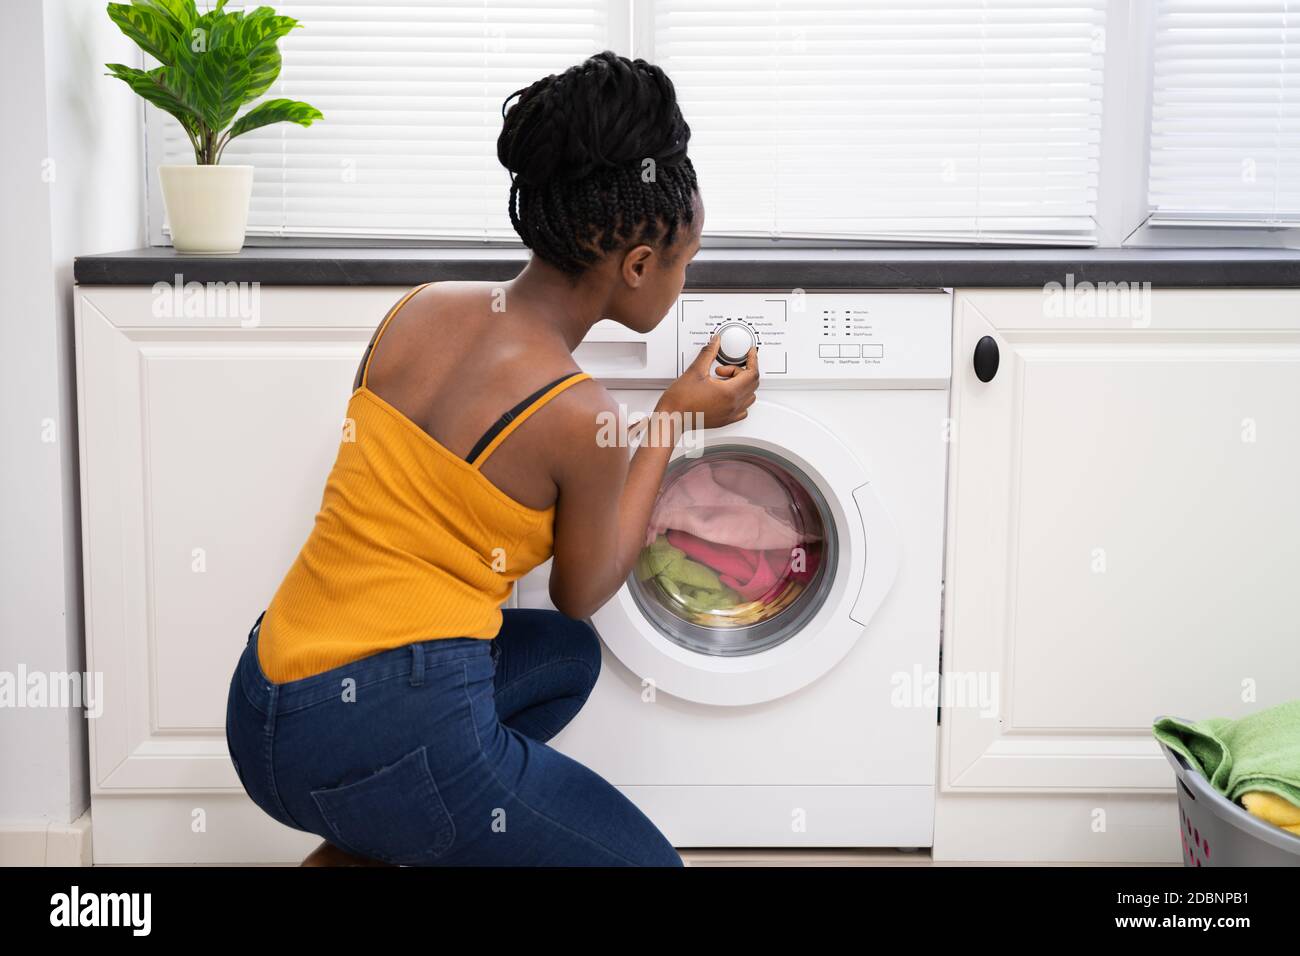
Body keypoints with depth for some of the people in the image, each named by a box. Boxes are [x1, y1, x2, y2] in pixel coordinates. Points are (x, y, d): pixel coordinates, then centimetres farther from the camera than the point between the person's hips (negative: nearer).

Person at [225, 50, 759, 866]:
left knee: (566, 656, 30)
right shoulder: (578, 415, -15)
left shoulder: (422, 308, 4)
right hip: (393, 740, -7)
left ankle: (352, 855, 17)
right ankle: (372, 845, 1)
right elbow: (582, 593, 4)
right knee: (646, 859, 16)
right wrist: (674, 424, 9)